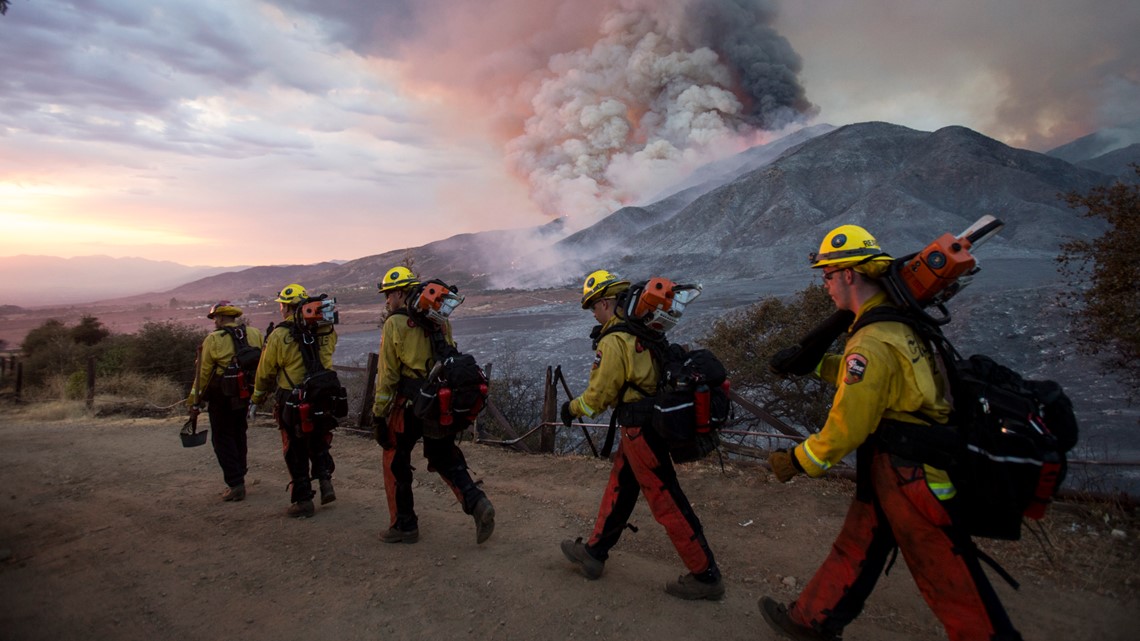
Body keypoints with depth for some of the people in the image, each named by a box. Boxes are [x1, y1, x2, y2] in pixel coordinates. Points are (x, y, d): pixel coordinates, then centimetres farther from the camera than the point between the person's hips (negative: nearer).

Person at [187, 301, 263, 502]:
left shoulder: (213, 339, -12)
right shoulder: (254, 334, 1)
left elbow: (203, 372, -8)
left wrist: (195, 400, 0)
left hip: (221, 397, -5)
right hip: (245, 395, 5)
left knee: (222, 438, 4)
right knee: (239, 434, 20)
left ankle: (235, 483, -1)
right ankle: (238, 476, 29)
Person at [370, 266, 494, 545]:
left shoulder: (395, 323, -8)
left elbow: (387, 374, -10)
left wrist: (379, 413, -3)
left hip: (408, 402, -6)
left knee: (396, 461, 11)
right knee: (446, 458, 16)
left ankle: (404, 525, 18)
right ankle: (476, 502, -3)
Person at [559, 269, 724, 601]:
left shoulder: (614, 341, -19)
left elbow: (598, 396, -14)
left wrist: (572, 408, 5)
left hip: (640, 430, -10)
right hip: (653, 421, 10)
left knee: (666, 501, 0)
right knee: (619, 489, 19)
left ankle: (705, 576, 12)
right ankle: (594, 553, 33)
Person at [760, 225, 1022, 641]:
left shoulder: (872, 342, -25)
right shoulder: (900, 322, 4)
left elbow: (847, 425, -23)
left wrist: (798, 461, -10)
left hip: (908, 479, -10)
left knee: (949, 579, 5)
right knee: (855, 547, 20)